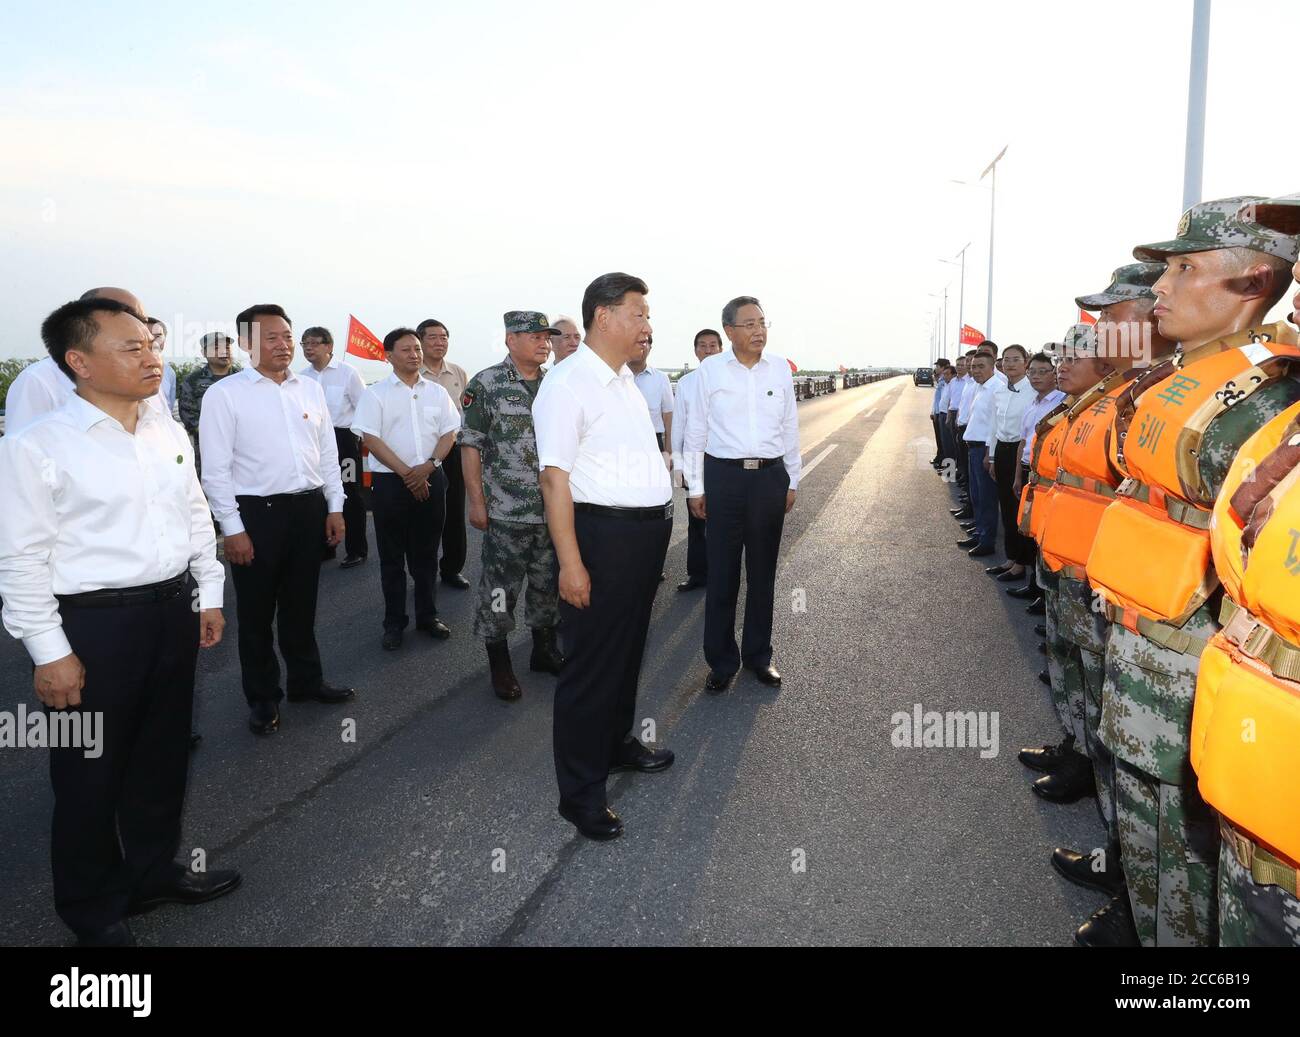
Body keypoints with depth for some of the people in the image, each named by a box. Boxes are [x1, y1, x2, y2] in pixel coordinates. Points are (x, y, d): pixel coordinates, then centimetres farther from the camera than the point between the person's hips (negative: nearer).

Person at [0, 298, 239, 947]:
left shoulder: (170, 433, 5)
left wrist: (208, 596, 13)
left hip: (174, 611, 6)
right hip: (93, 624, -6)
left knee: (162, 755, 20)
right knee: (90, 775, 10)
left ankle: (154, 872, 42)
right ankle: (94, 915, 31)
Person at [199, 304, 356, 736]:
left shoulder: (311, 390, 7)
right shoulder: (224, 394, -7)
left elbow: (328, 452, 13)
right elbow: (216, 470, -9)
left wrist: (335, 507, 9)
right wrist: (233, 529, -11)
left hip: (309, 508, 4)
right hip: (256, 511, -4)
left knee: (301, 604, 18)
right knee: (257, 612, 9)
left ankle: (305, 681, 35)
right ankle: (262, 697, 25)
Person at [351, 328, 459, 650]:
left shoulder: (437, 392, 8)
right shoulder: (376, 393, -2)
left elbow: (448, 433, 6)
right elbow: (371, 438, -8)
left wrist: (428, 466, -11)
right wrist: (406, 473, -13)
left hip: (430, 480, 3)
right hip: (390, 481, -3)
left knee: (426, 553, 11)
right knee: (392, 556, 5)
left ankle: (428, 615, 23)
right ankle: (394, 623, 15)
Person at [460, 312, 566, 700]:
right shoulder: (485, 385, -7)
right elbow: (470, 446, -7)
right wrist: (476, 501, -10)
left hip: (554, 508, 5)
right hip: (506, 509, -5)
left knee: (548, 583, 14)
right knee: (499, 587, 3)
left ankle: (544, 651, 31)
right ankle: (499, 664, 18)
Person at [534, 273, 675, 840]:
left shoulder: (625, 379, 13)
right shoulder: (569, 383, -15)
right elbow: (555, 476, -20)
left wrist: (657, 525, 17)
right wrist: (570, 562, -24)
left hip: (648, 532, 9)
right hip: (603, 533, -9)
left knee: (628, 648, 22)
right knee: (591, 662, 2)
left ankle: (617, 742, 43)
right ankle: (580, 793, 16)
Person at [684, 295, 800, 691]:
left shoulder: (780, 368, 4)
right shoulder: (709, 370, -3)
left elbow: (790, 428, 10)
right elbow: (696, 432, 1)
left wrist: (792, 481, 12)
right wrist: (695, 487, 1)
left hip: (770, 476, 3)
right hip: (723, 476, -2)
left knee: (763, 572, 13)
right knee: (722, 573, 3)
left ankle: (758, 654, 28)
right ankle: (721, 659, 18)